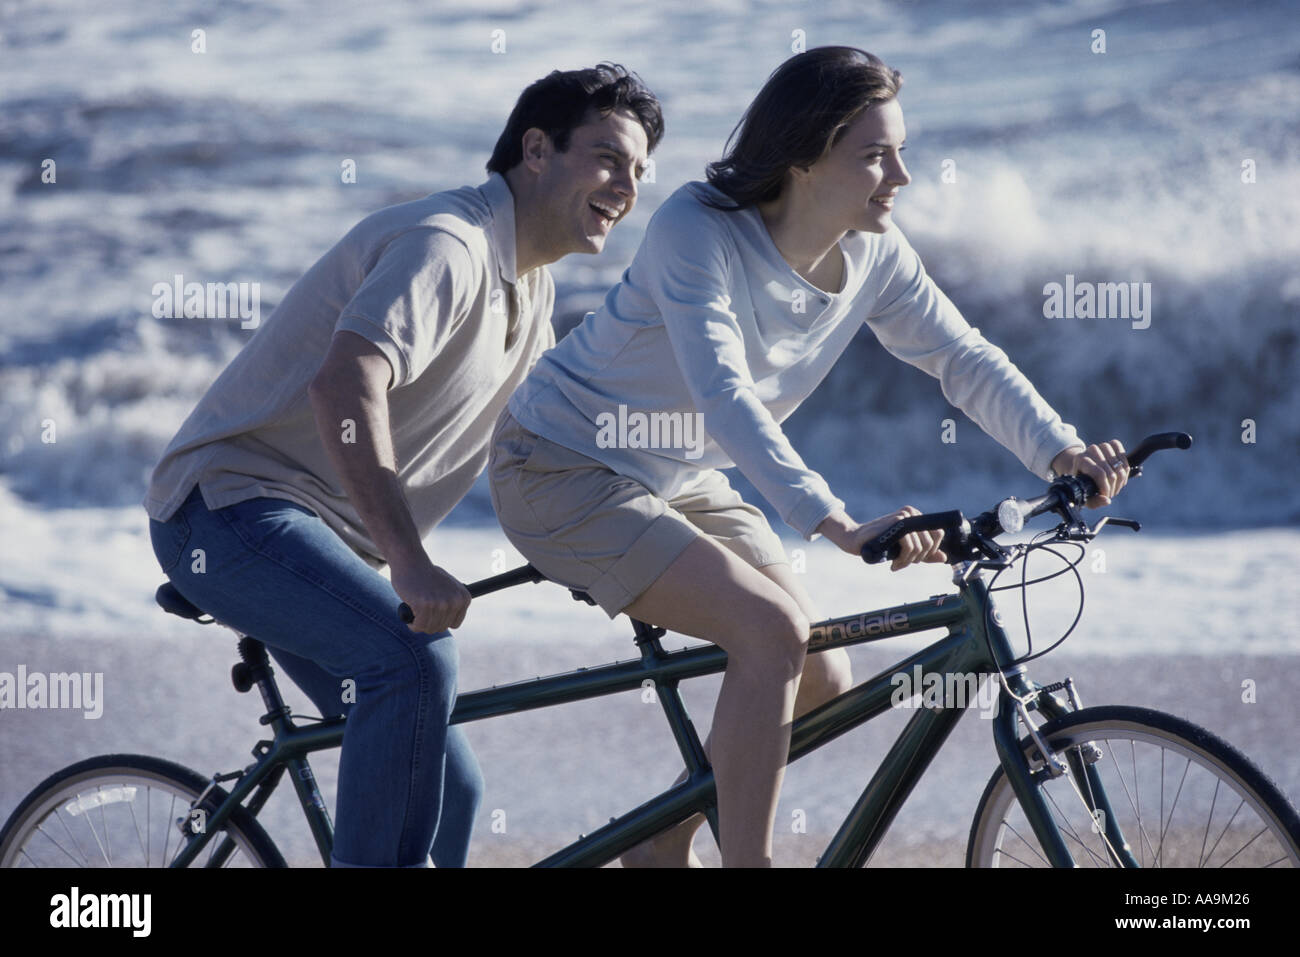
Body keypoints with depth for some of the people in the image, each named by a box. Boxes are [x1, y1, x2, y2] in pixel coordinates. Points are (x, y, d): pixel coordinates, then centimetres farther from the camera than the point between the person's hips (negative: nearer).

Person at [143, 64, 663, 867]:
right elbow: (345, 387, -35)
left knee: (449, 784, 5)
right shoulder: (449, 245, -19)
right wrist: (409, 561, -42)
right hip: (231, 505, -10)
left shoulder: (529, 286, 13)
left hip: (320, 536, 10)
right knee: (414, 657, -33)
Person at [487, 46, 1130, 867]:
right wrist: (838, 525, -50)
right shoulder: (698, 230, -29)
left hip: (678, 479, 8)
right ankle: (747, 860, -18)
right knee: (772, 630, -26)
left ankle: (661, 854, 19)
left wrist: (1060, 450, -25)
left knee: (823, 682, 3)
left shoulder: (873, 253, -8)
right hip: (564, 471, -8)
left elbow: (964, 358, -6)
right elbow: (723, 394, -40)